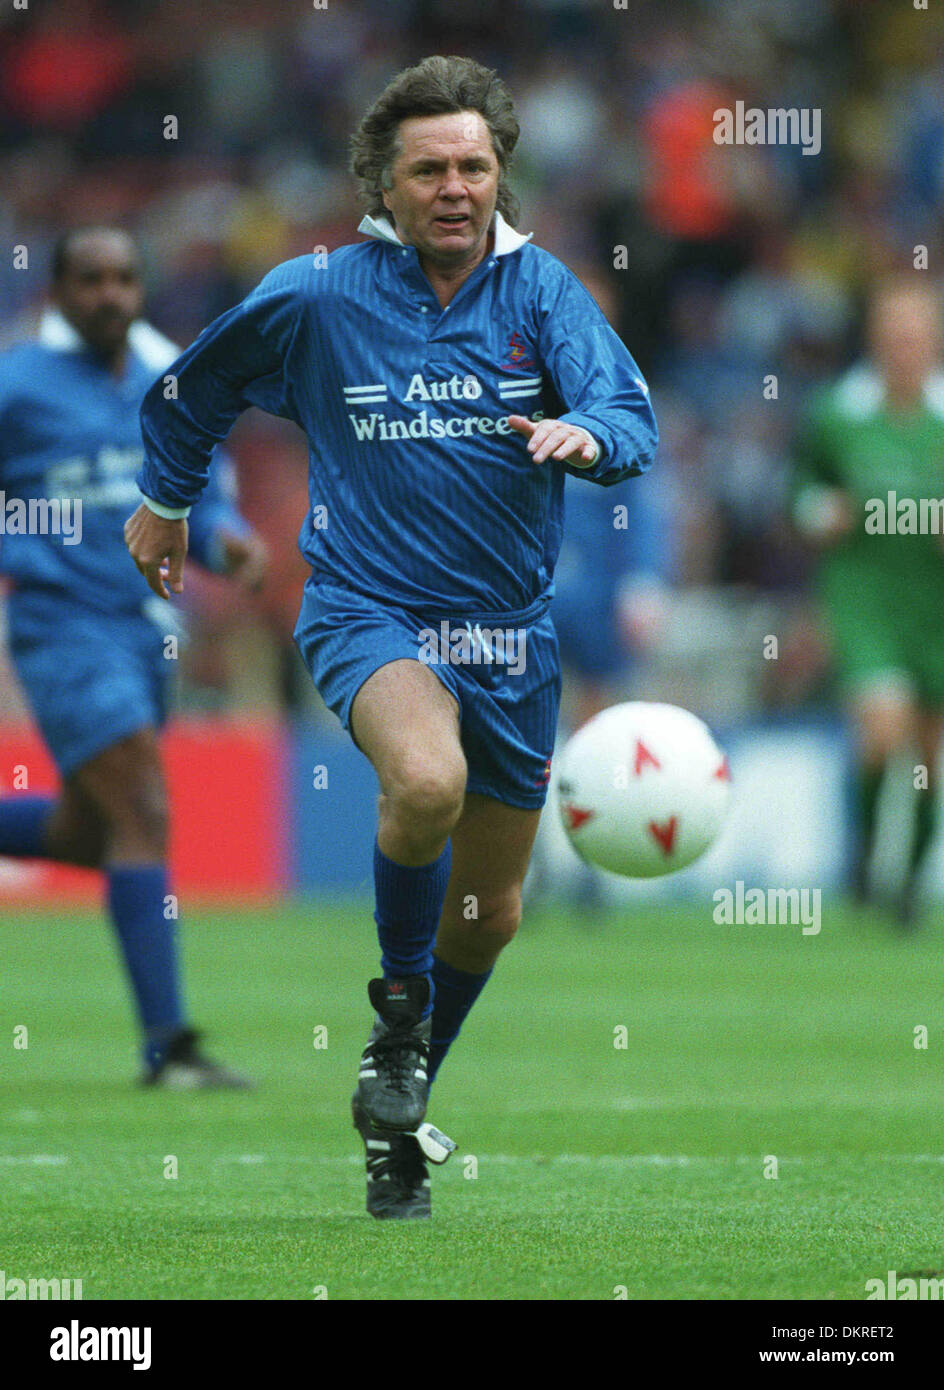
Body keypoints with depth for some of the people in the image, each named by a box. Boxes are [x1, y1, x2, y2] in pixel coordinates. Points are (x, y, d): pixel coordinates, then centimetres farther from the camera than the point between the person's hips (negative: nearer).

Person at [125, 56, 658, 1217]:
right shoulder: (314, 297, -5)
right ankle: (397, 1008, -9)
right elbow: (196, 388, 14)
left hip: (509, 635, 3)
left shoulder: (539, 290, -1)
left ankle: (395, 1120, 35)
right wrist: (165, 499, 27)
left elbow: (631, 418, -15)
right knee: (427, 782, -35)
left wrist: (586, 433, -38)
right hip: (366, 610, -3)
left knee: (488, 913, 11)